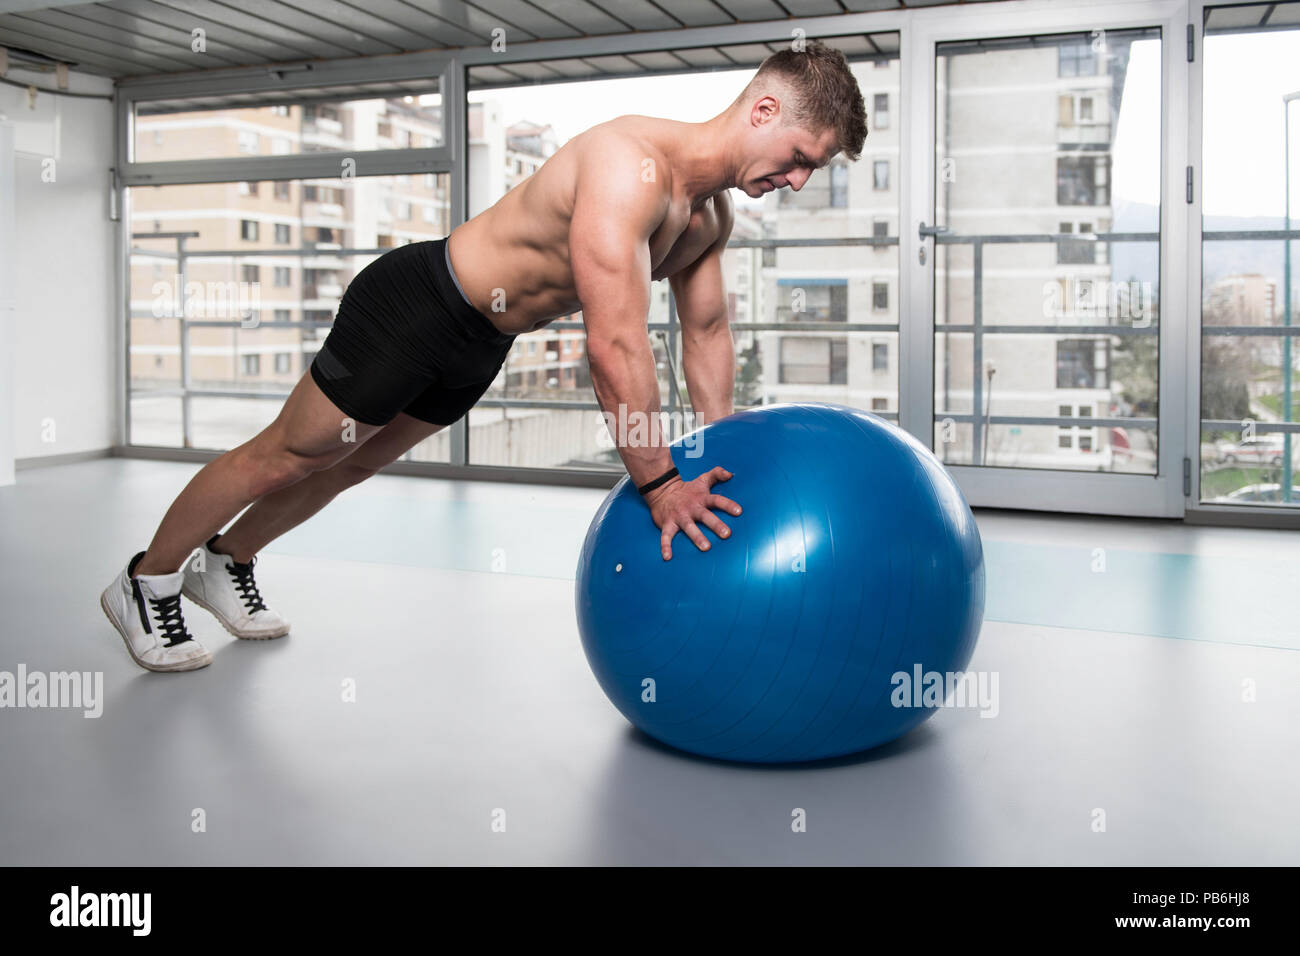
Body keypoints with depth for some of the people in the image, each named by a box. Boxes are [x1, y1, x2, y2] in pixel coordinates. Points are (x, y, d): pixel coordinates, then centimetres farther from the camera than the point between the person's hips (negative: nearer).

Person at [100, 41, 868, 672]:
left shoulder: (712, 212, -3)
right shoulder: (630, 164, -33)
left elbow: (707, 331, 8)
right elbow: (614, 344, -39)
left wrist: (719, 462, 5)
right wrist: (657, 483, -33)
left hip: (482, 345, 9)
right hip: (418, 303, -9)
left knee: (354, 464, 23)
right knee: (286, 457, 6)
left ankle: (225, 564, 45)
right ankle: (145, 584, 26)